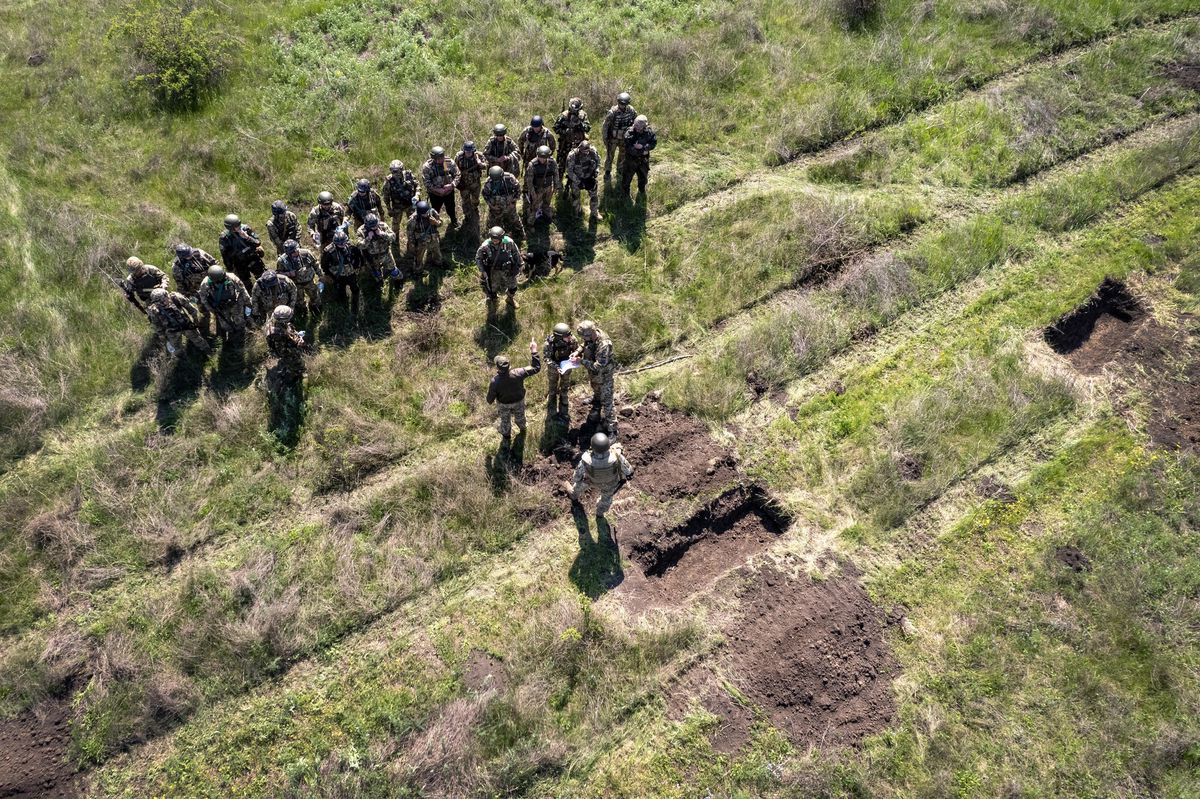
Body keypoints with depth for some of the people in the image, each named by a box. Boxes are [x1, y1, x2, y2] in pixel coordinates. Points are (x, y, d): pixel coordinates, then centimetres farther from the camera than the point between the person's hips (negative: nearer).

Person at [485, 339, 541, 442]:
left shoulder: (495, 381, -39)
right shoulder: (517, 374, -39)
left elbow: (490, 397, -21)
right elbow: (536, 368, -30)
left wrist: (489, 401, 4)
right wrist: (534, 351, -25)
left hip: (503, 404, -1)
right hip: (518, 401, 1)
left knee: (505, 420, 29)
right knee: (519, 416, 33)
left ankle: (505, 436, 56)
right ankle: (522, 429, 63)